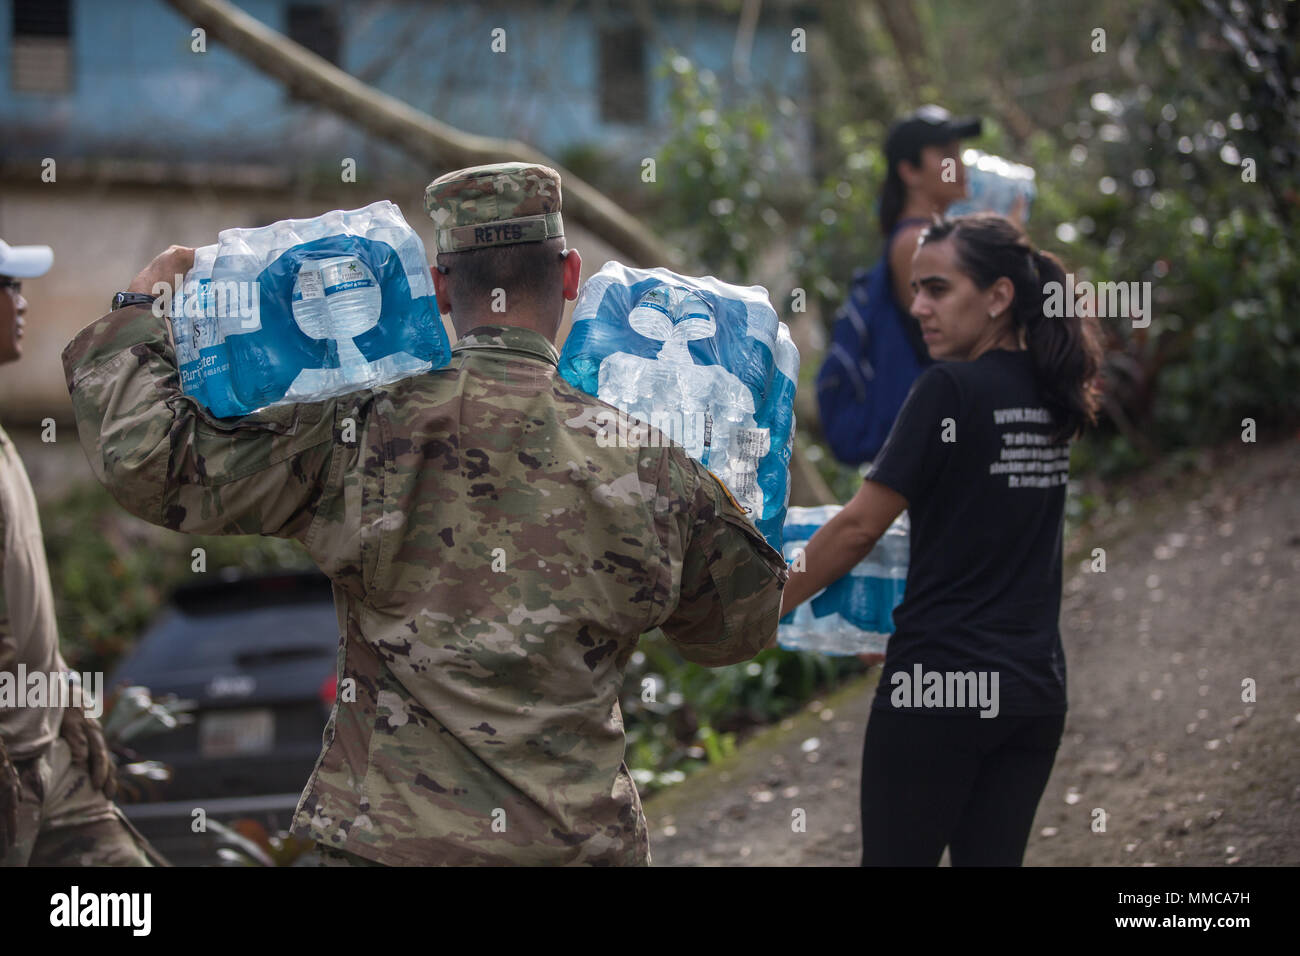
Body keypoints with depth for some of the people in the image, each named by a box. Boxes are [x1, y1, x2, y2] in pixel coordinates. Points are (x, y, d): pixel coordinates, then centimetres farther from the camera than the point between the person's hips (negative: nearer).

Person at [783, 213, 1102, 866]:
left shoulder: (951, 388, -12)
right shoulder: (1048, 396, 9)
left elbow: (859, 528, -11)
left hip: (941, 686, -7)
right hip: (1035, 685, 7)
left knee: (897, 856, 1)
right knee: (992, 857, 9)